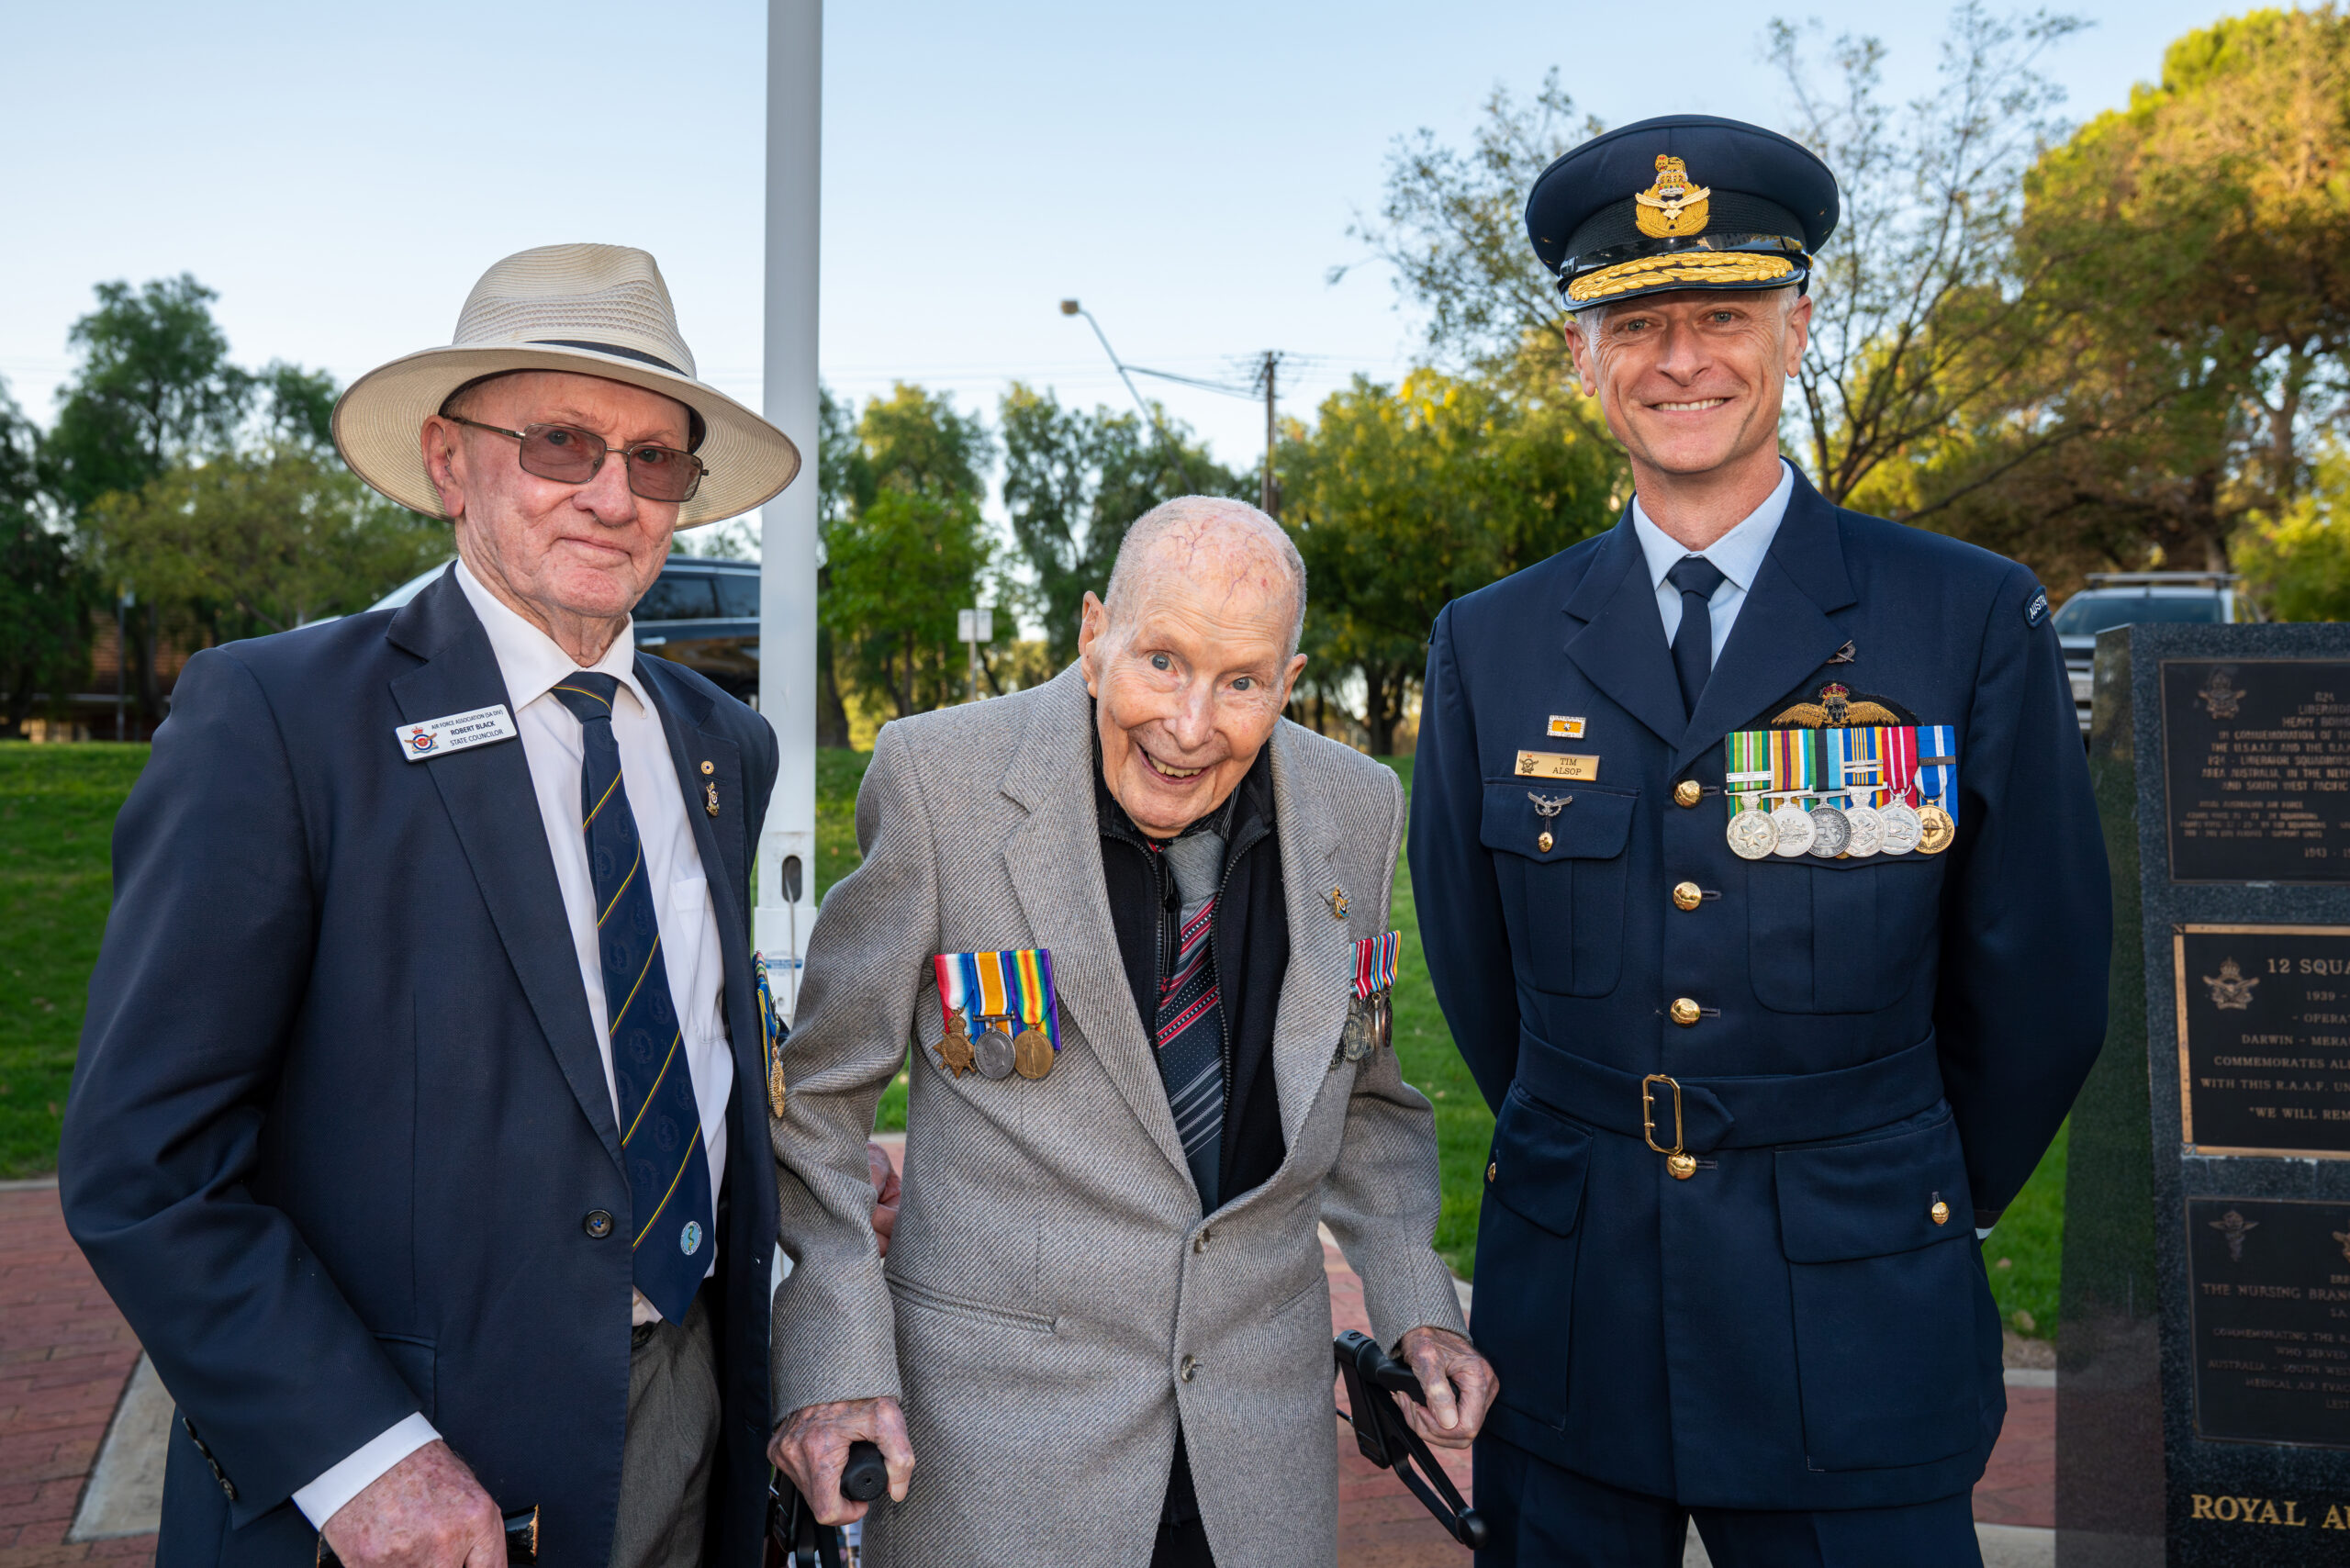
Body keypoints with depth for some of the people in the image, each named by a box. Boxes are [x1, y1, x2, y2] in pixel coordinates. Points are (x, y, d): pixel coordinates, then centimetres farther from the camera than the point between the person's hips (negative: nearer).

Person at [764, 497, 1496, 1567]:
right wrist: (833, 1357, -13)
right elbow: (819, 1087, -6)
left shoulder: (1354, 809, -2)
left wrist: (1414, 1303, 3)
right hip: (994, 1414, -3)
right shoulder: (941, 781, -15)